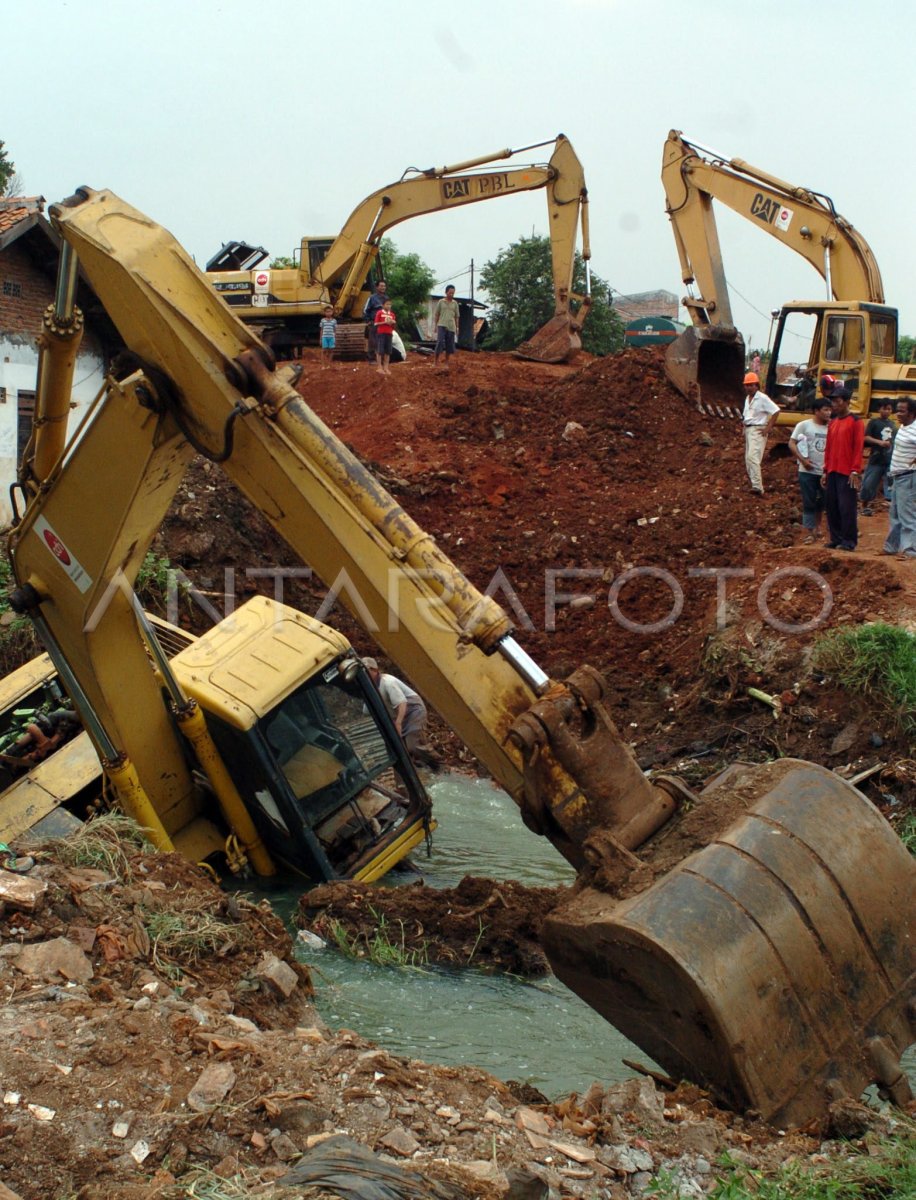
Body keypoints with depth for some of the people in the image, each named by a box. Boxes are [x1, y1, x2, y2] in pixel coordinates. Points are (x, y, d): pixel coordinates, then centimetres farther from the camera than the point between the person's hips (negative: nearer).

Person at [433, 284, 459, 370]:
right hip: (441, 326, -2)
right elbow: (436, 315, 8)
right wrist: (435, 326, 2)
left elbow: (456, 317, 14)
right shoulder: (441, 302, 4)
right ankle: (436, 360, -4)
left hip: (451, 327, 2)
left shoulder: (455, 303, 9)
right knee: (440, 342, -15)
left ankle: (446, 363, 11)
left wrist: (456, 328, 11)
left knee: (449, 346, 2)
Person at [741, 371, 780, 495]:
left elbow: (776, 411, -15)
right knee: (748, 459, 13)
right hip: (748, 430, 10)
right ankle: (754, 484, 24)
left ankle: (757, 487, -26)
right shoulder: (747, 398, 15)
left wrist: (768, 428, -17)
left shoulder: (762, 398, -12)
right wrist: (745, 429, 14)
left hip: (758, 430, -10)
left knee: (753, 457, -21)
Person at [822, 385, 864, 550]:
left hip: (847, 473, -7)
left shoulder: (855, 422, -5)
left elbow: (858, 448, -10)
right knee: (831, 506, 7)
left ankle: (849, 541, 0)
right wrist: (826, 471, 14)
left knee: (847, 507, -6)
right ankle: (836, 539, 15)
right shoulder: (832, 423, 16)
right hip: (832, 472, 7)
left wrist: (855, 471, -15)